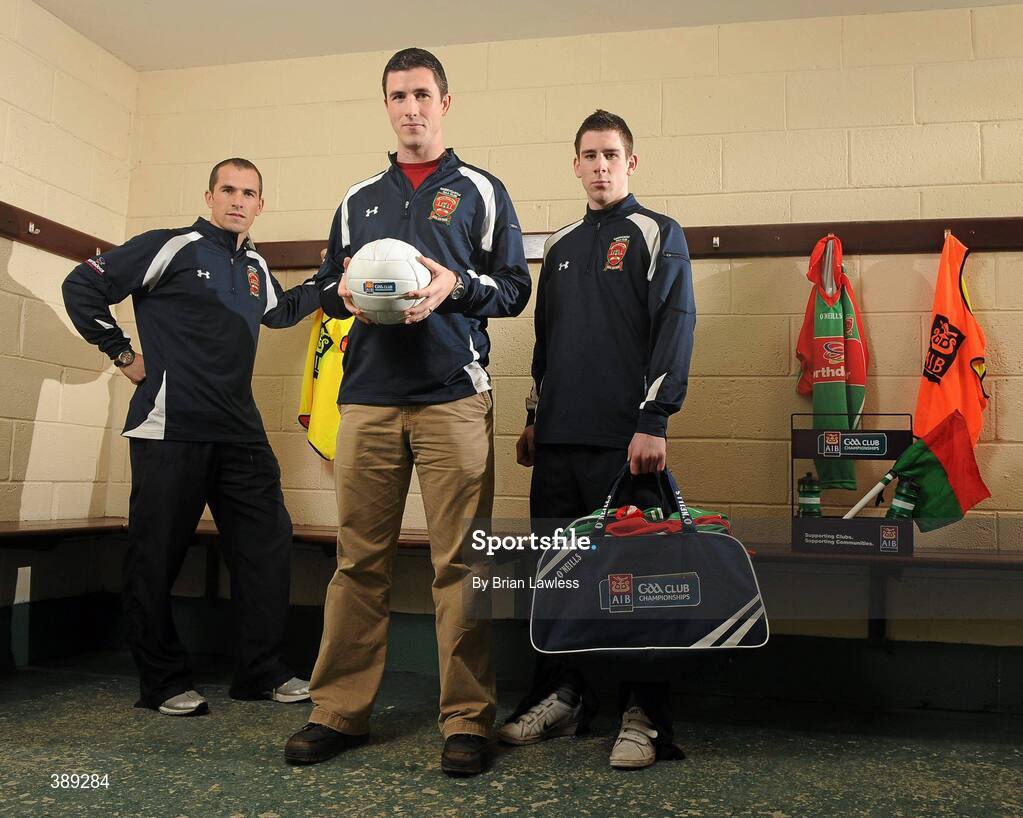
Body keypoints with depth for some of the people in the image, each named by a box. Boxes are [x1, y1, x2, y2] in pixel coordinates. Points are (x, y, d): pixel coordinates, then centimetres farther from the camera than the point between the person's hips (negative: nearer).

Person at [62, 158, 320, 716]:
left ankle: (262, 672, 15)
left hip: (240, 431, 7)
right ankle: (163, 683, 14)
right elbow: (82, 288, -3)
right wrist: (124, 356, -3)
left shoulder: (256, 266, 17)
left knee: (268, 541, 4)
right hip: (170, 428, -6)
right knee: (157, 555, -1)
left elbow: (280, 310, 38)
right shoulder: (172, 248, -3)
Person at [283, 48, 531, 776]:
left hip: (453, 399, -3)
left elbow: (514, 287, 6)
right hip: (368, 398, 3)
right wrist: (345, 292, -2)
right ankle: (341, 711, 14)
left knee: (459, 560, -4)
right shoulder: (358, 200, 22)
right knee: (359, 559, 4)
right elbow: (327, 286, 22)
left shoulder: (481, 191, 12)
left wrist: (456, 286, -13)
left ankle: (468, 719, 6)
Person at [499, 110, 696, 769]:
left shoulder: (658, 235, 3)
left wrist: (653, 422, -15)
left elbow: (675, 331, -6)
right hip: (558, 441, 6)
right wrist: (534, 418, 18)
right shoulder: (562, 246, 20)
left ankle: (643, 714, 9)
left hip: (625, 440, -6)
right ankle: (563, 695, 22)